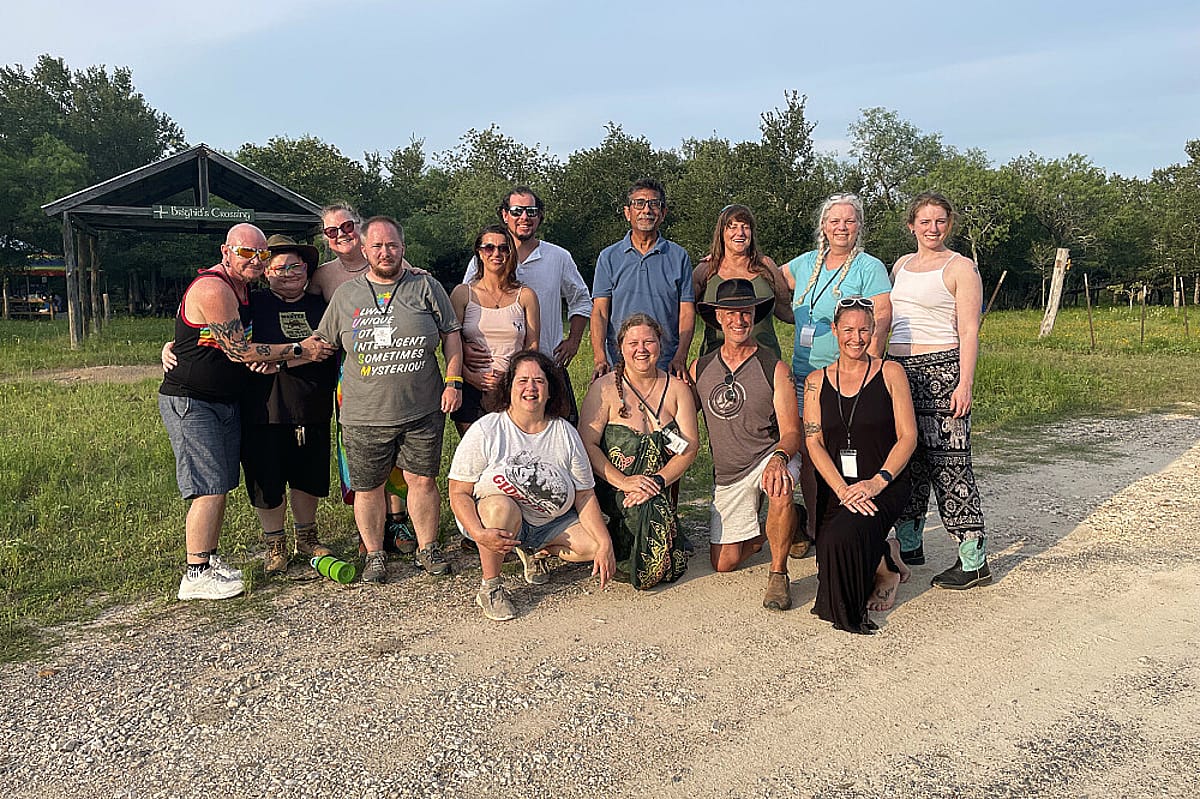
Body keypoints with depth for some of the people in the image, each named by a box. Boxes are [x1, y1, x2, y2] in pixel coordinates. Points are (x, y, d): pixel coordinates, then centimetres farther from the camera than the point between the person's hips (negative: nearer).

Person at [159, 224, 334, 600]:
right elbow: (238, 351, -20)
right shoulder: (214, 289, -19)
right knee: (210, 488, -11)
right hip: (190, 403, -9)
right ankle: (196, 576, -4)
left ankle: (210, 559, 23)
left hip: (226, 401, 9)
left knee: (221, 485, 12)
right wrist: (299, 350, -14)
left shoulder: (242, 288, 12)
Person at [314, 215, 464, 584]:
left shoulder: (426, 287, 5)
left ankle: (427, 547, 24)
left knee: (422, 481, 6)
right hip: (365, 415, 1)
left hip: (422, 411, -1)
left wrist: (453, 381, -1)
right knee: (367, 488, 7)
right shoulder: (345, 294, 9)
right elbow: (322, 344, 17)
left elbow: (451, 334, 7)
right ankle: (374, 554, 25)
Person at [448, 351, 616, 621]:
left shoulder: (566, 433, -3)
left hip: (551, 523, 4)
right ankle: (489, 587, -14)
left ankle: (534, 550, 12)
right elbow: (459, 493, -13)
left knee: (595, 545, -18)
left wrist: (605, 544, -14)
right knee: (501, 506, -37)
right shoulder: (485, 431, -12)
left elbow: (584, 496, -1)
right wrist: (479, 534, -31)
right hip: (496, 520, -3)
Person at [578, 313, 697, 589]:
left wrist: (659, 480, -15)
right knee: (645, 512, -33)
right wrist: (623, 481, -21)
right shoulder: (605, 388, -2)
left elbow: (691, 445, 1)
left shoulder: (677, 388, 8)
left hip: (660, 494, 3)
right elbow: (587, 444, -9)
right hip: (612, 491, -3)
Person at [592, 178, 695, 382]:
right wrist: (599, 359, -14)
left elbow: (687, 312, 4)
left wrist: (680, 358, -10)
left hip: (666, 366, 0)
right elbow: (599, 311, 1)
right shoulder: (609, 257, 7)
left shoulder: (678, 256, 8)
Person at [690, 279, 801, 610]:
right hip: (727, 474, 4)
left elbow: (792, 432, -12)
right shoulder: (700, 369, 3)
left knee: (780, 489, -40)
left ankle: (778, 574, -18)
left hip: (769, 457, -4)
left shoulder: (775, 370, -7)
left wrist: (779, 457, -35)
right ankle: (770, 531, 31)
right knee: (724, 562, 0)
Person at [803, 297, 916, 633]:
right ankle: (881, 564, 19)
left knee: (845, 535, -32)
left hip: (885, 485, -3)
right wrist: (842, 489, -14)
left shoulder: (890, 373, 3)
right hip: (835, 487, 3)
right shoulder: (817, 381, 9)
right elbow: (814, 443, 1)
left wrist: (877, 482, -16)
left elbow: (908, 436, -2)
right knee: (830, 550, -18)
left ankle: (850, 611, -1)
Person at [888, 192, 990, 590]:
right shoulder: (901, 265, 17)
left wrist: (965, 383, -16)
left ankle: (974, 561, -2)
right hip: (899, 370, 6)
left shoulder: (960, 267, -2)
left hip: (941, 370, -6)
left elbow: (969, 332, -8)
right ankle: (908, 545, 23)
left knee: (948, 463, -8)